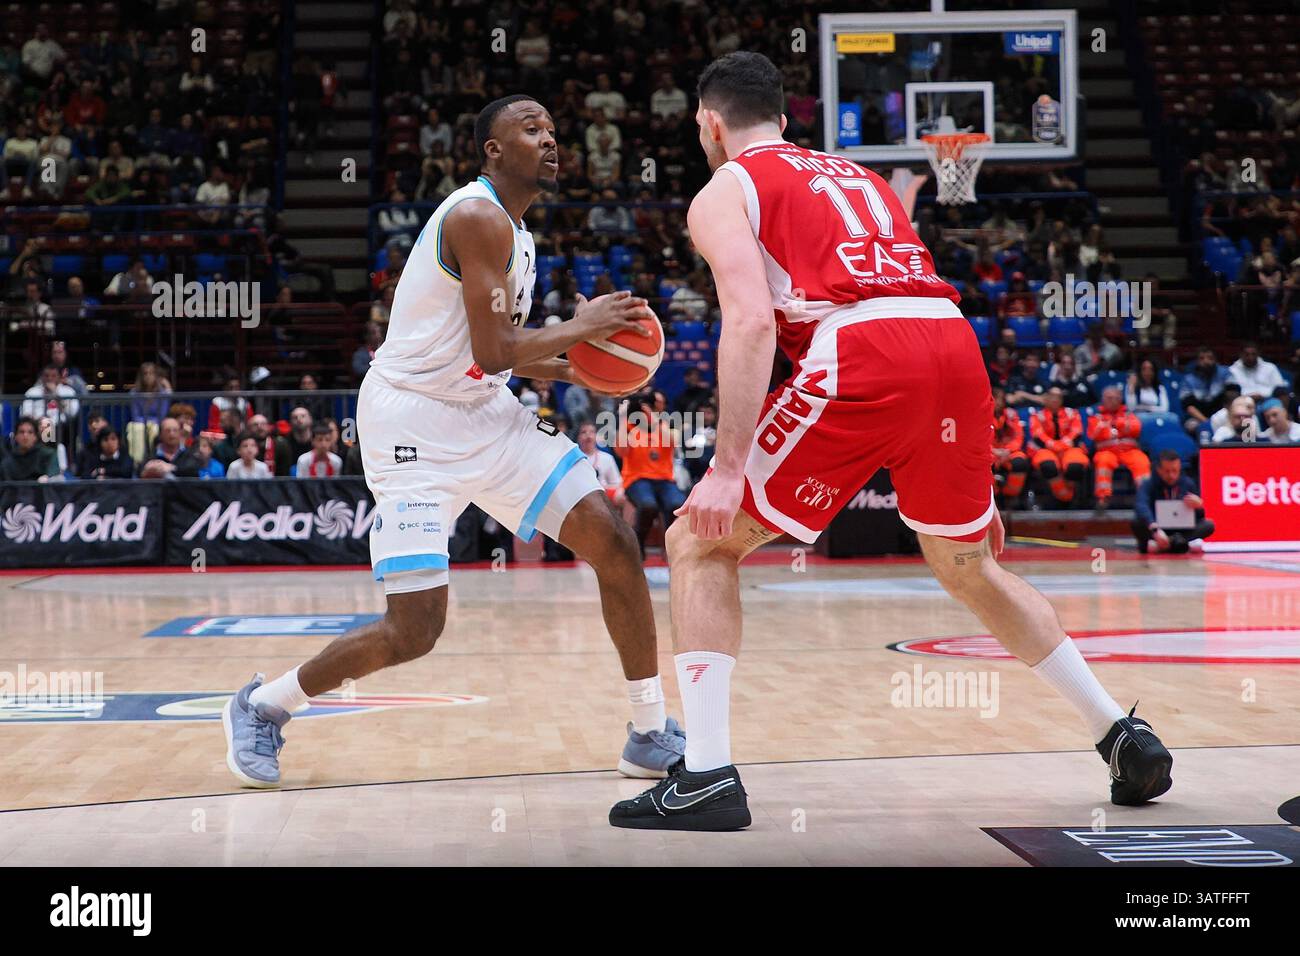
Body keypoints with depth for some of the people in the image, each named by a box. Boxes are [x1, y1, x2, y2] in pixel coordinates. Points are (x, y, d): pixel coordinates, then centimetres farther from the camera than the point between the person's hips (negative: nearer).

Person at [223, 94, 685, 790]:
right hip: (416, 421, -9)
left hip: (484, 413, 9)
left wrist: (580, 364, 8)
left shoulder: (514, 230, 14)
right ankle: (261, 707, 12)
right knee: (415, 629, -12)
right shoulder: (479, 217, -17)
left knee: (614, 543, -4)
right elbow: (492, 352, -24)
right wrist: (580, 327, -12)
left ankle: (652, 736, 6)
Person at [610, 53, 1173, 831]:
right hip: (957, 345, 6)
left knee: (700, 542, 7)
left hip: (862, 358, -6)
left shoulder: (724, 191, 14)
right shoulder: (859, 177, 33)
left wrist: (728, 468, -11)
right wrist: (966, 482, 34)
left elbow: (752, 321, -6)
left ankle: (708, 776, -3)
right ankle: (1123, 737, 29)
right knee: (969, 568, 28)